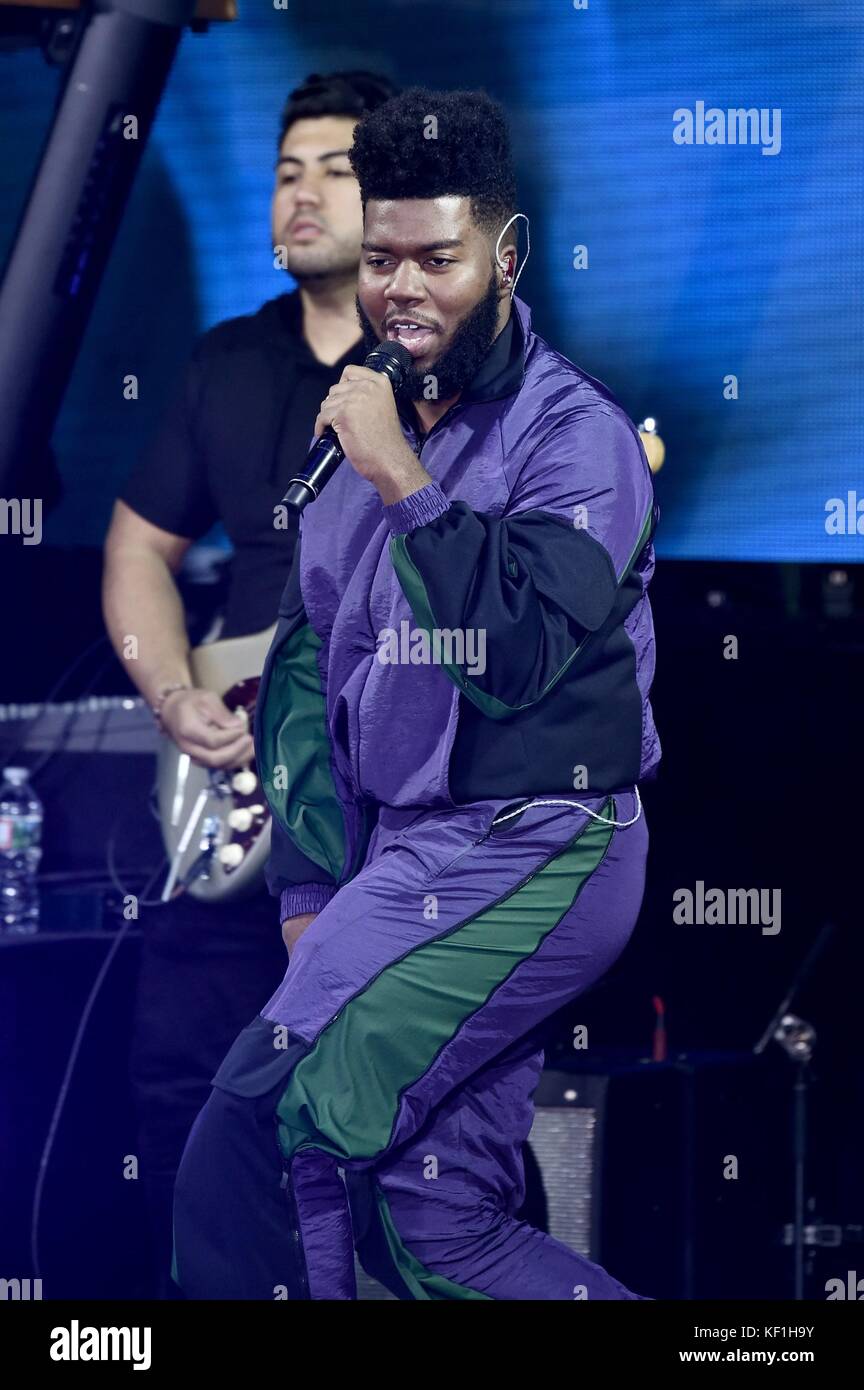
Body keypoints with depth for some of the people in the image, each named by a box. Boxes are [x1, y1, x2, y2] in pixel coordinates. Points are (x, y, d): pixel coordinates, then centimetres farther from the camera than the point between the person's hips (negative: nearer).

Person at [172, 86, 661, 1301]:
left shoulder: (575, 436, -8)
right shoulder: (370, 435, 15)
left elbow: (517, 658, -20)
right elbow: (305, 662, 15)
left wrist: (405, 484, -21)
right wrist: (311, 883, 7)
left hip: (527, 857, -8)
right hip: (407, 861, 8)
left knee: (260, 1134, -17)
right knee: (435, 1224, 5)